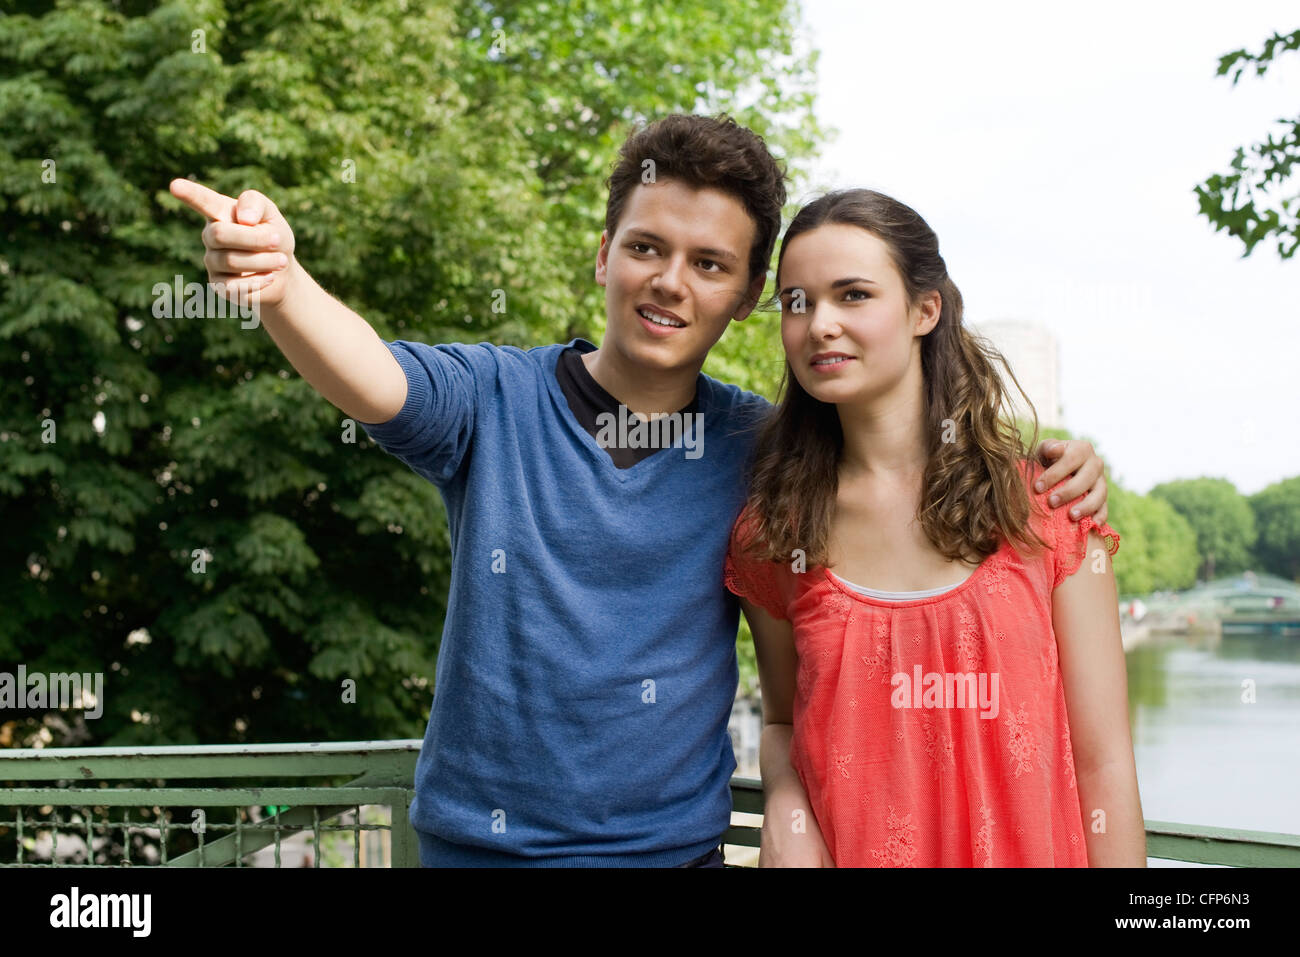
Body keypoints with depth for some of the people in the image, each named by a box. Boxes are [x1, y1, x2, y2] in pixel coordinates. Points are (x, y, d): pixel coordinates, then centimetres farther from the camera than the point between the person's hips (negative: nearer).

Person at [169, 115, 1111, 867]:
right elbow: (373, 376, -26)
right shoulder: (496, 398, -8)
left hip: (671, 843, 1)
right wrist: (280, 279, -47)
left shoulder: (761, 449, -2)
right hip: (475, 839, -1)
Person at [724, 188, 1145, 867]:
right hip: (846, 853, 1)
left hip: (1028, 849, 0)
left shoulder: (1043, 504, -7)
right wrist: (785, 802, -11)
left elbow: (1103, 766, -7)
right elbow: (783, 721, 8)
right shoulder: (768, 534, -3)